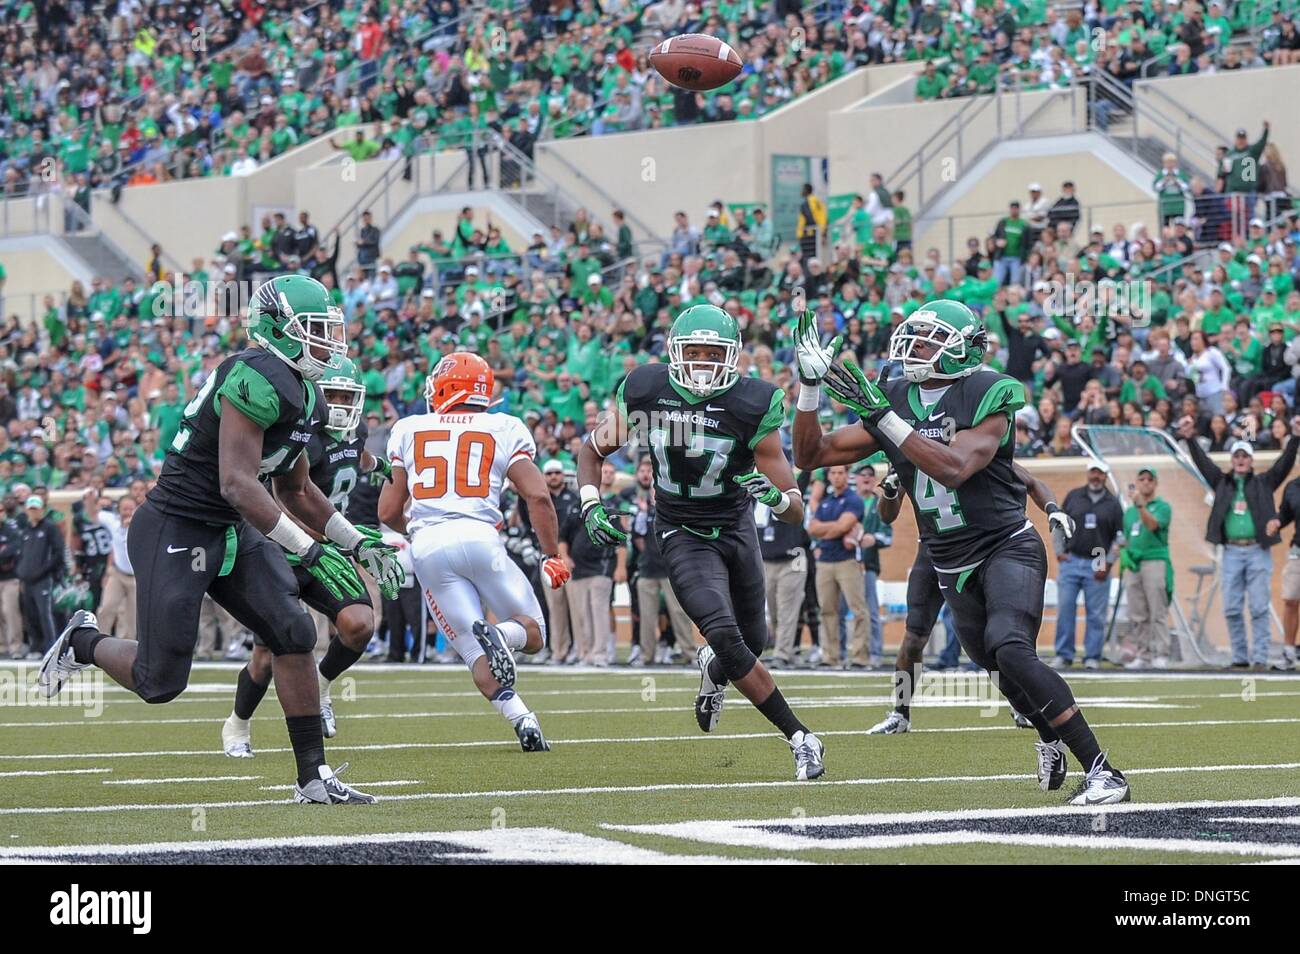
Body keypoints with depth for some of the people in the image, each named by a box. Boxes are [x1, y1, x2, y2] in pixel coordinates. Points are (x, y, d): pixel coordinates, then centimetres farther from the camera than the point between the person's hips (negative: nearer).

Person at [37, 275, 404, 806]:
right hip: (175, 530, -9)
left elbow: (294, 489, 23)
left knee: (294, 635, -6)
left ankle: (314, 778, -2)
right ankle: (84, 642, 25)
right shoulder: (259, 381, -22)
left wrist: (356, 543, 16)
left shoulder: (306, 398, 10)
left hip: (233, 533, 9)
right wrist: (310, 551, -29)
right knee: (160, 682, -6)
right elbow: (236, 484, -28)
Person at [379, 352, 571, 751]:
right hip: (479, 537, -1)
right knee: (532, 633, 12)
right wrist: (552, 556, 10)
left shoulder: (408, 430, 15)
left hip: (427, 546, 1)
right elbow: (538, 496, 0)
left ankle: (521, 718, -22)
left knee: (478, 658, 5)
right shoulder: (504, 430, 11)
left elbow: (388, 512, 16)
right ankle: (501, 635, -25)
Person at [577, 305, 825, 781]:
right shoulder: (645, 392, -14)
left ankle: (713, 669, 51)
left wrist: (777, 496, -39)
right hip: (684, 538, -1)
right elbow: (592, 449, 6)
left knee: (753, 642, 12)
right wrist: (591, 506, -8)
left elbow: (796, 511, -17)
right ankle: (800, 739, -12)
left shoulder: (751, 406, -19)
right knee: (725, 635, -20)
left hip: (737, 528, 1)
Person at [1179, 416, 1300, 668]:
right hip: (1231, 551, 2)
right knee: (1232, 609, 1)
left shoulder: (1264, 483, 9)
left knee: (1259, 607, -5)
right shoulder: (1222, 482, 14)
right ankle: (1240, 657, 8)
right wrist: (1190, 439, -3)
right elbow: (1203, 462, 9)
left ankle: (1260, 657, -4)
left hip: (1258, 551, -2)